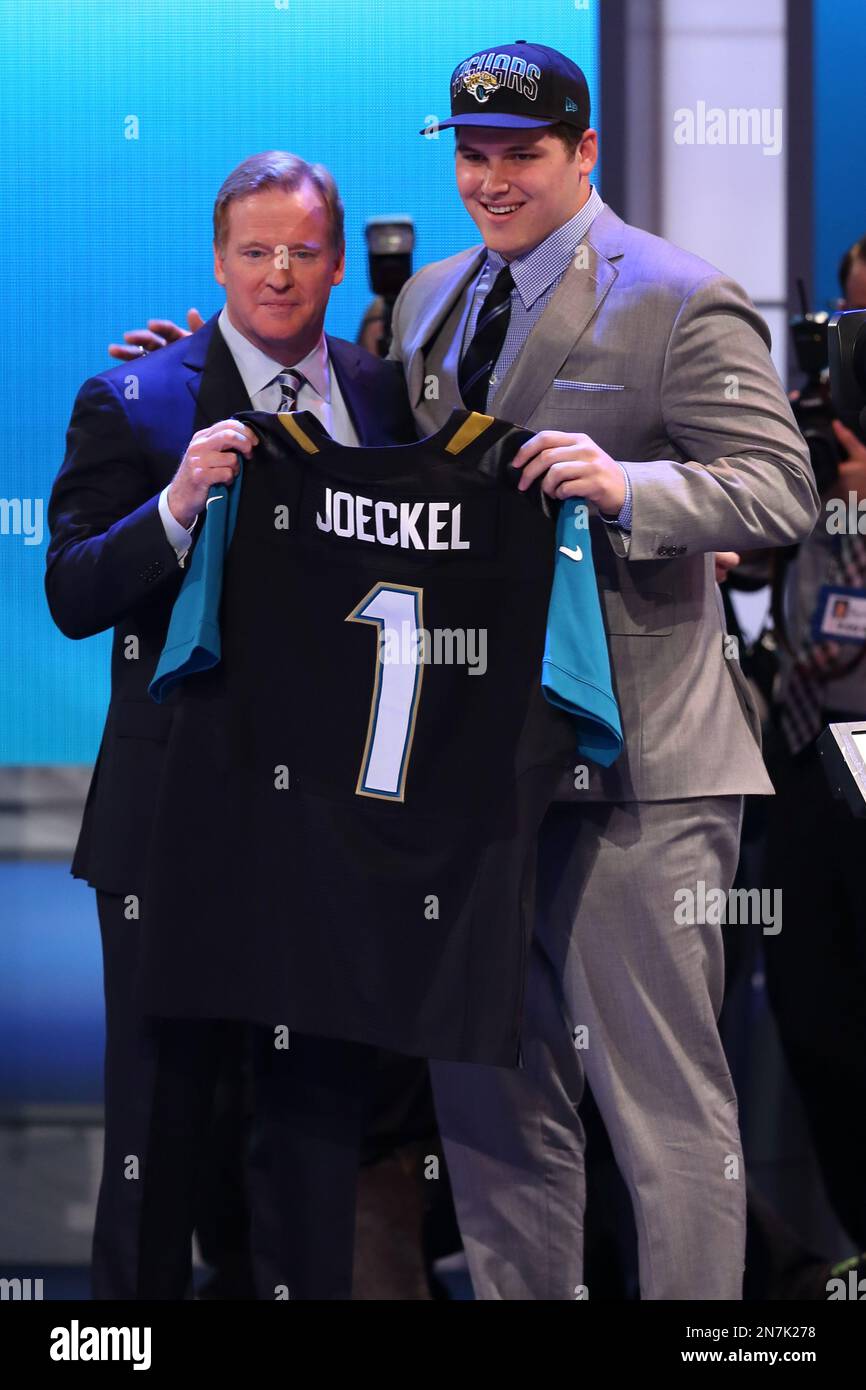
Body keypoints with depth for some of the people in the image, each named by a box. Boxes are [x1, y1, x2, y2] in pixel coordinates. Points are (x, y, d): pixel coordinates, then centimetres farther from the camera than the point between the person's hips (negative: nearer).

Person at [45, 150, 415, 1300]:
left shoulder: (388, 399, 8)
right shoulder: (131, 405, -4)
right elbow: (73, 598, -12)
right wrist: (177, 503, -28)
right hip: (179, 809, -3)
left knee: (325, 1103, 10)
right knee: (162, 1107, 6)